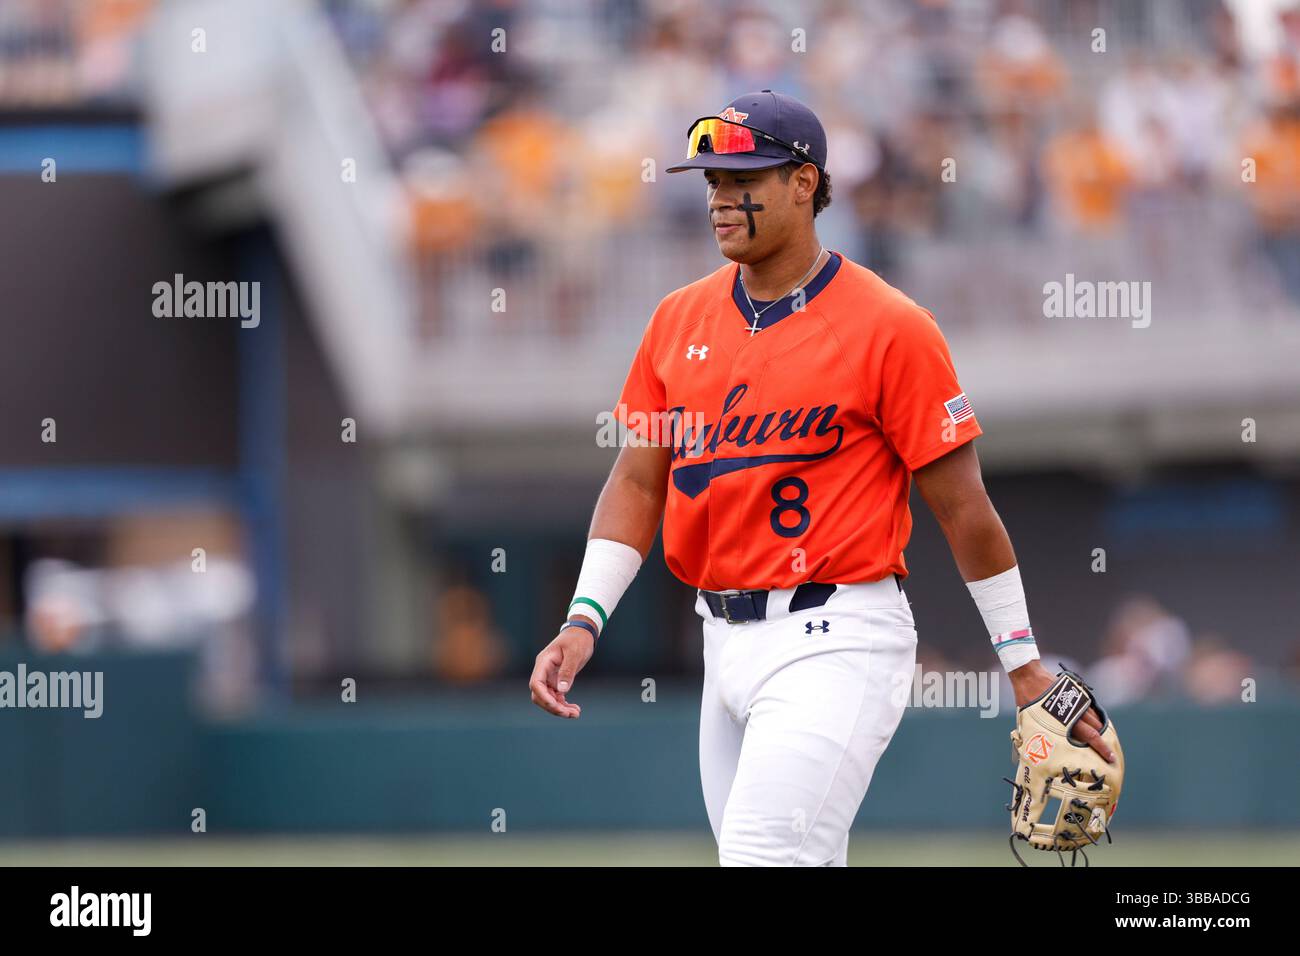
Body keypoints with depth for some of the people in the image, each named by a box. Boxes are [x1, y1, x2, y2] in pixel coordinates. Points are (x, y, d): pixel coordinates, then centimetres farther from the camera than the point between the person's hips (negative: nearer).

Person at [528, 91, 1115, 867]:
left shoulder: (889, 327, -8)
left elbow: (962, 504, -6)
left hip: (836, 642, -7)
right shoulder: (680, 321, 9)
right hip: (725, 642, 7)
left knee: (764, 855, -19)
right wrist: (585, 621, -3)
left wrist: (1023, 664, -3)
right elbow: (638, 481, 11)